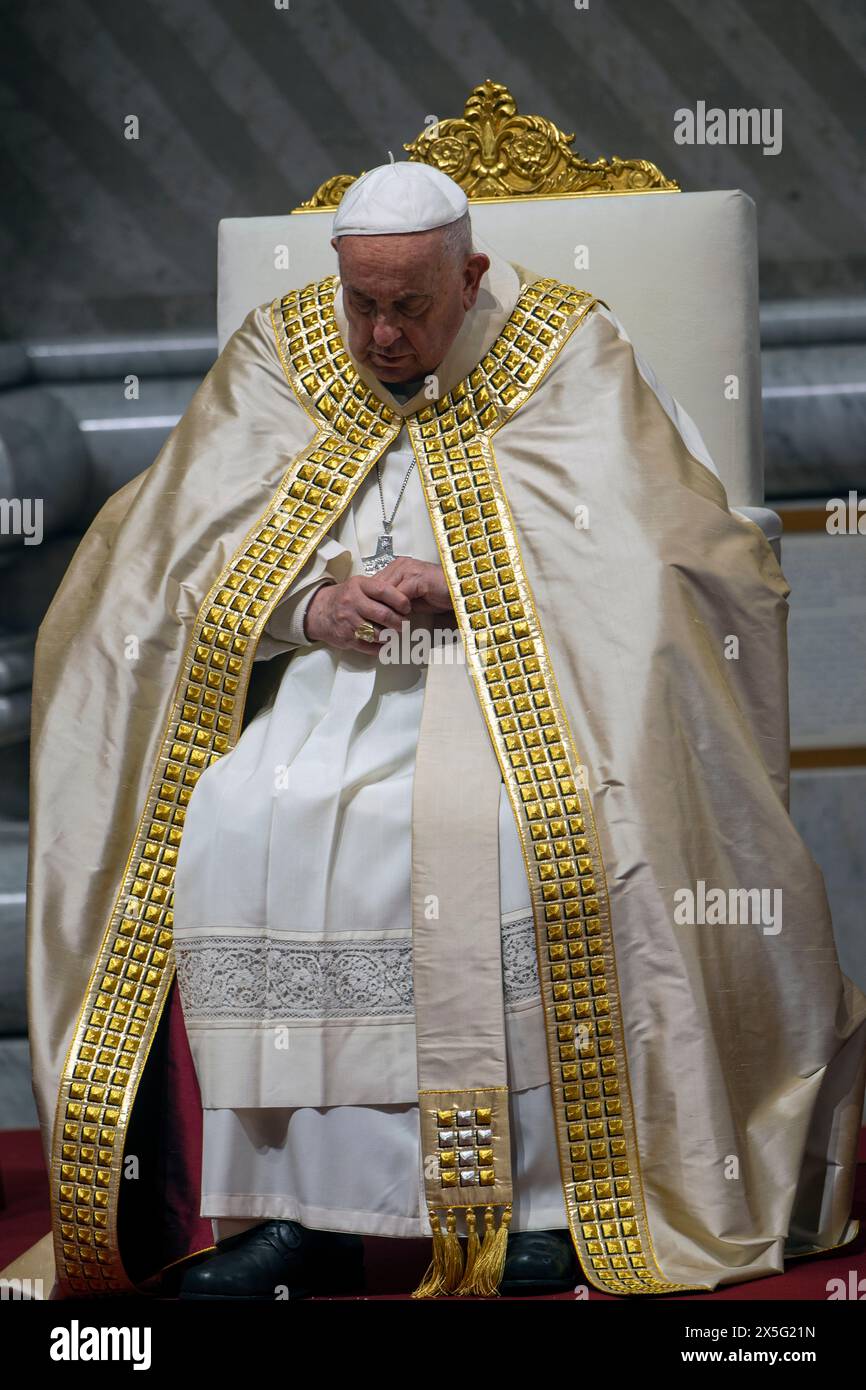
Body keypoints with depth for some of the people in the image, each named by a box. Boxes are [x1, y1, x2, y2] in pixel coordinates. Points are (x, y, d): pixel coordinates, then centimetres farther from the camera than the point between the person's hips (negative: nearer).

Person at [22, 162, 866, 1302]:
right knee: (232, 824, -26)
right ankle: (299, 1205, -20)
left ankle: (545, 1194, -23)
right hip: (327, 676, 3)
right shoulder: (279, 354, 10)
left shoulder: (567, 351, 3)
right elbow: (202, 552, 5)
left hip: (515, 673, -3)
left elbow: (631, 548, -4)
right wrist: (314, 603, -15)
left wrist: (466, 590, -16)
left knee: (516, 827, -35)